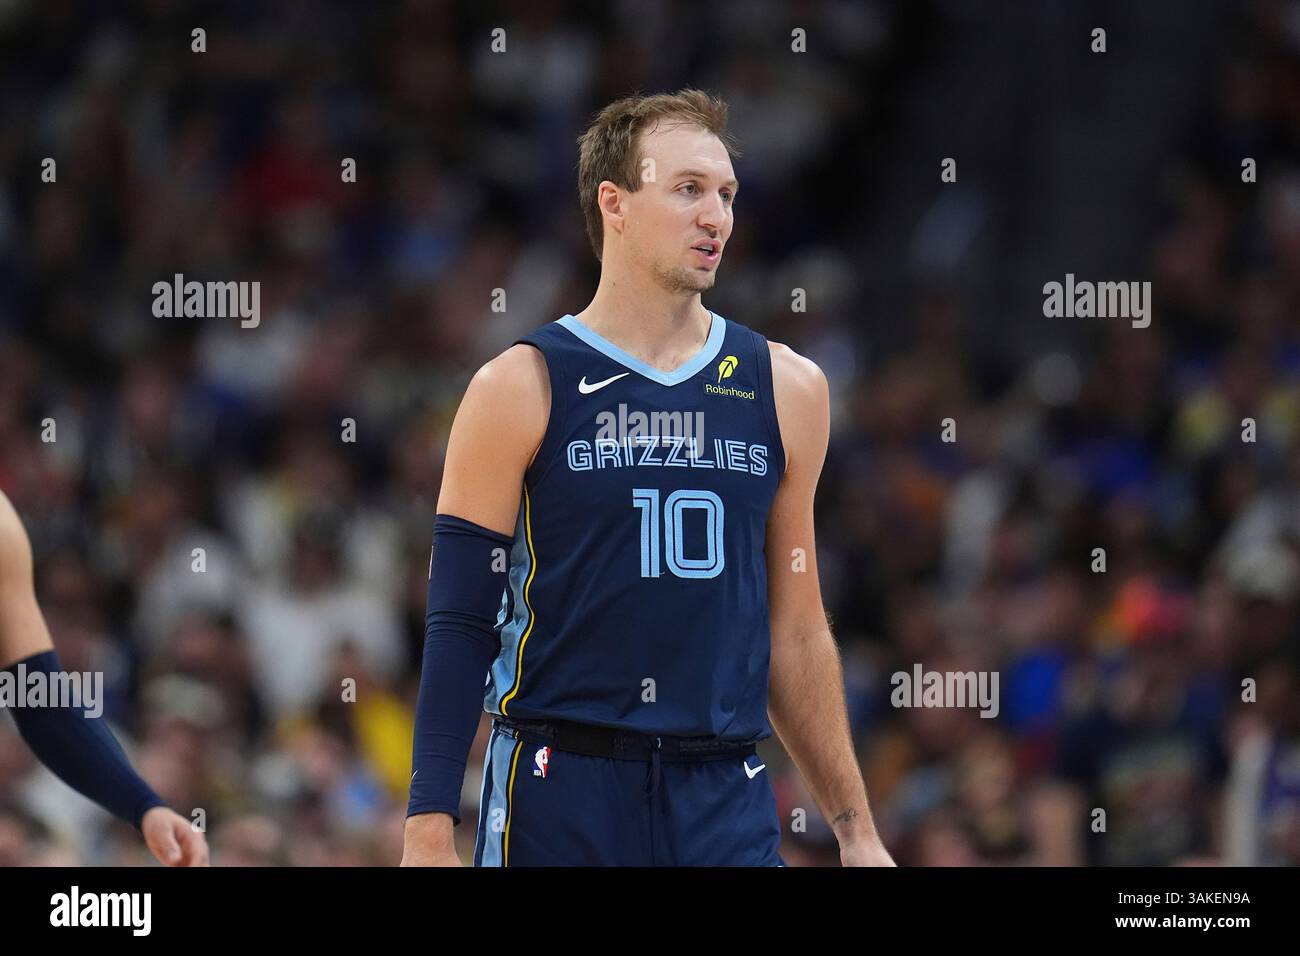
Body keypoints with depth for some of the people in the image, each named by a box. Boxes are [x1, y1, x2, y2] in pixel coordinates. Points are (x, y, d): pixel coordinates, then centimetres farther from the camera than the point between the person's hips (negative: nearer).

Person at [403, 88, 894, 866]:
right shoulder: (522, 389, -1)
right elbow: (461, 627, -3)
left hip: (729, 802, 3)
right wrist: (429, 832, -10)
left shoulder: (786, 391, 10)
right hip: (558, 800, -3)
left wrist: (856, 830, 14)